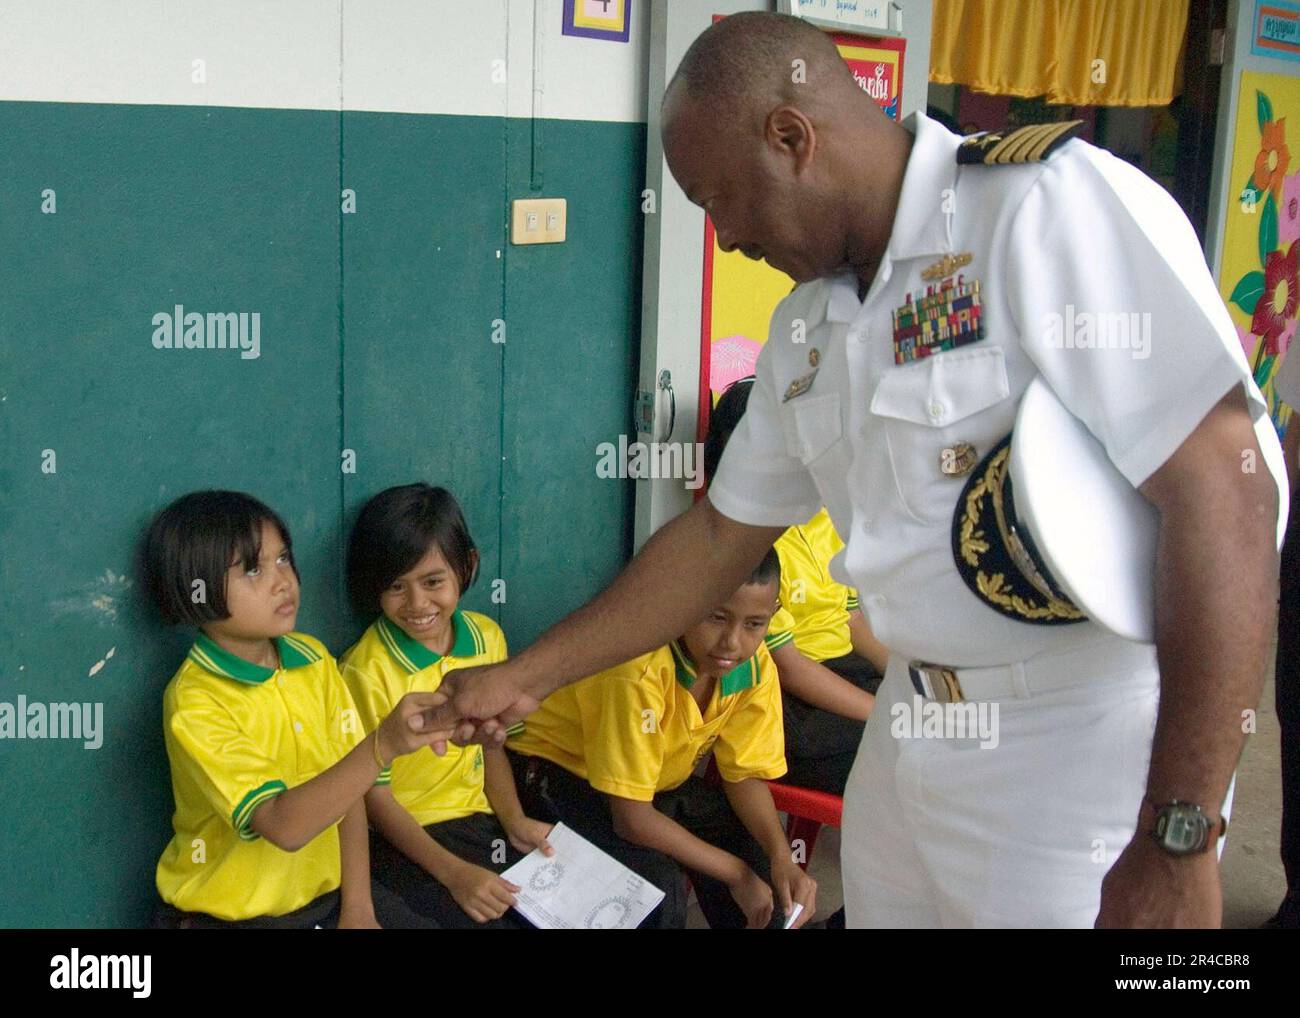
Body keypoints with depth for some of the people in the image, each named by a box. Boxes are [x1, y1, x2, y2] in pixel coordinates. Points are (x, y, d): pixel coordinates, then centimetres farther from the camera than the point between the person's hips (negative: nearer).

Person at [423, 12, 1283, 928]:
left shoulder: (1051, 203, -18)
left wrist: (1177, 844, -25)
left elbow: (1221, 489, -24)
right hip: (914, 723, 7)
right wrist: (527, 677, 17)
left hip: (1080, 750, -7)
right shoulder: (807, 327, 8)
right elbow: (721, 536, 17)